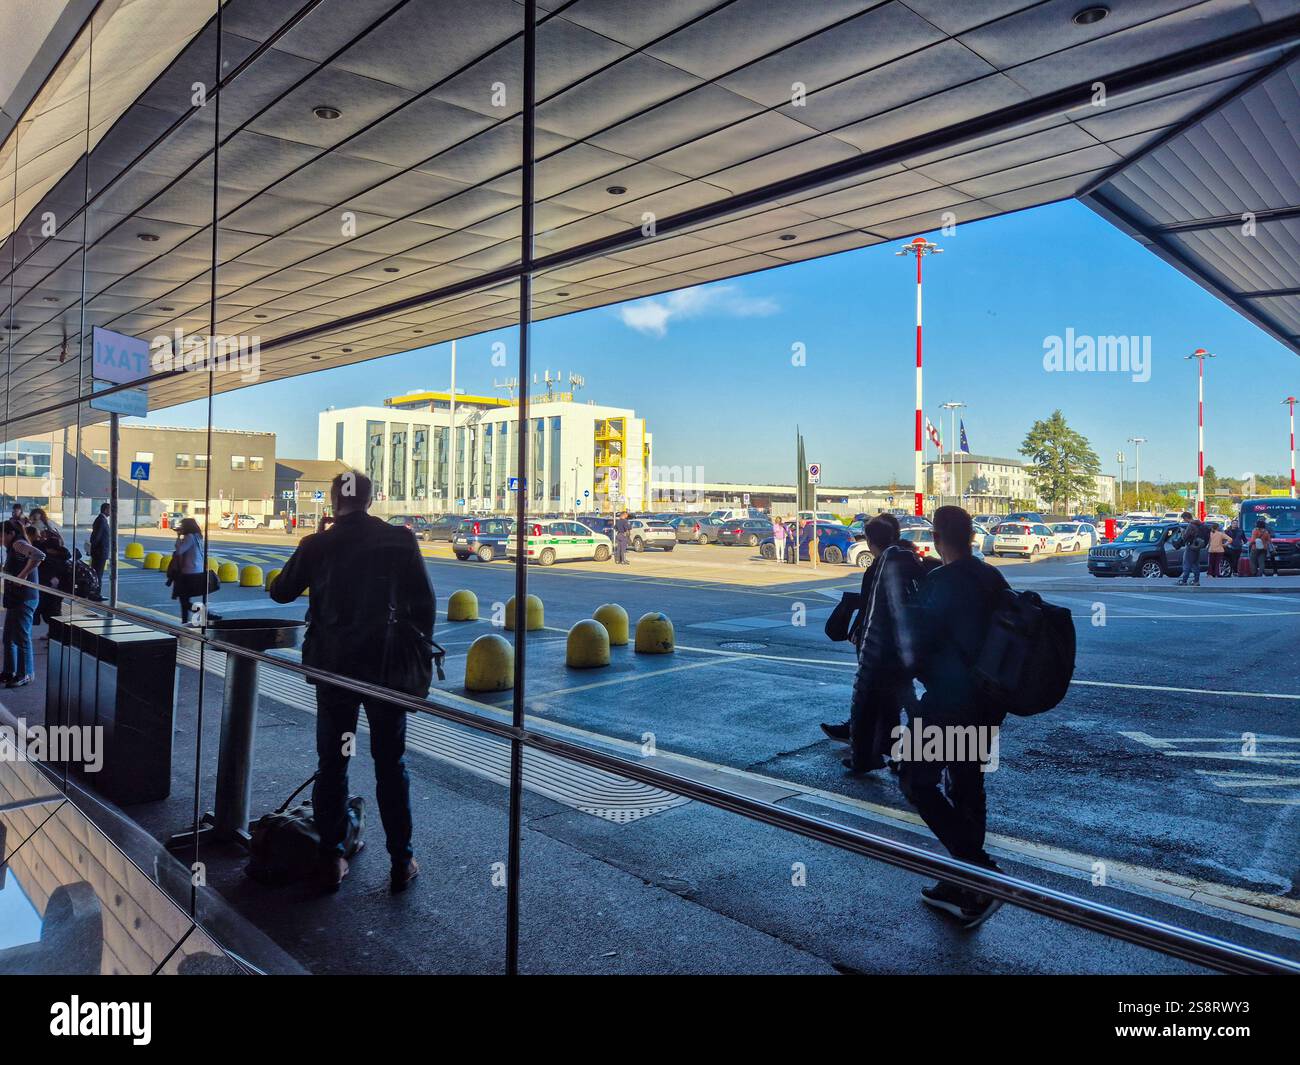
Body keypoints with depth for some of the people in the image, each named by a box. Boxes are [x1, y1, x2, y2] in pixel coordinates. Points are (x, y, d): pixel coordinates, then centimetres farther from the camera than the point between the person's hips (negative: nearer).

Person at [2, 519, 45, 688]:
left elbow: (39, 555, -31)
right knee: (9, 637, 17)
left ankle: (25, 674, 5)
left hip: (24, 599, -10)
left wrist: (24, 574, -25)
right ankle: (10, 671, 27)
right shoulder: (13, 547, 18)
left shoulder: (18, 544, -13)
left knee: (21, 637, -3)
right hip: (15, 598, 10)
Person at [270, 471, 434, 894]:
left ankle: (331, 860, 19)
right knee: (391, 765, 9)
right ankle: (401, 863, 16)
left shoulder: (317, 545, -5)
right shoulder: (400, 541, -6)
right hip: (386, 666, 0)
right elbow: (423, 602, -5)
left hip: (332, 666, 1)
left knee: (331, 765, 13)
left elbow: (281, 592, 9)